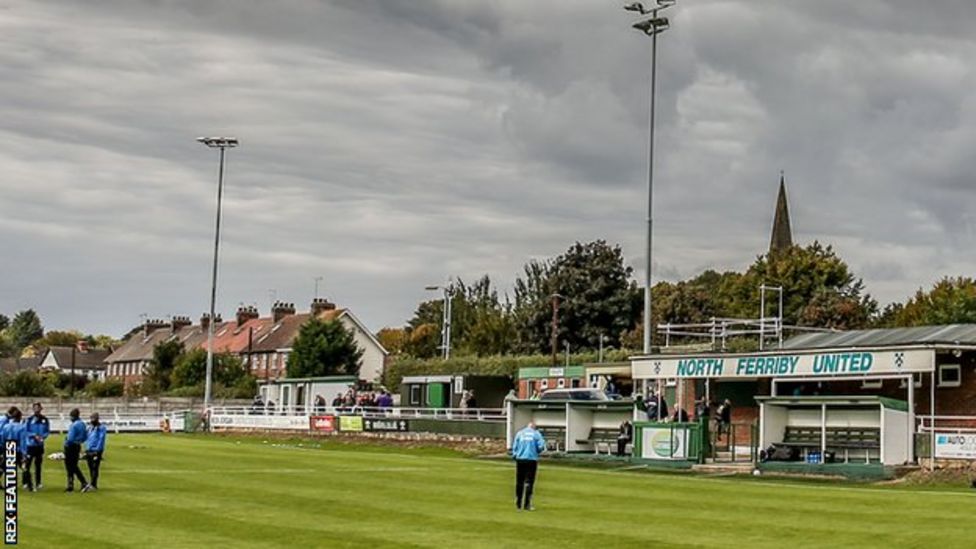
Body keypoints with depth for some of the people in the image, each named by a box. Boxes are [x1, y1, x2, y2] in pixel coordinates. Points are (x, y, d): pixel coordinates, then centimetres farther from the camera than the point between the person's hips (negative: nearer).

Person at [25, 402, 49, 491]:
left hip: (40, 445, 3)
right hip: (30, 444, -3)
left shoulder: (45, 420, 2)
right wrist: (34, 436, -17)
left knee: (38, 464, 10)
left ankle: (37, 483, 16)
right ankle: (26, 482, 0)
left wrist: (43, 436, -14)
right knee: (28, 463, -7)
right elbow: (26, 431, -4)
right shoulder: (29, 419, -5)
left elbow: (48, 431, 5)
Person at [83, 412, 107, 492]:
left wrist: (97, 450, -18)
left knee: (95, 468, -11)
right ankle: (94, 485, 13)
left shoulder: (101, 428, -5)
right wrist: (86, 449, 16)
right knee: (91, 468, 7)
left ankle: (92, 484, -17)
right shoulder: (90, 427, 17)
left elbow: (101, 439, -11)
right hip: (89, 450, 7)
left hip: (96, 450, -7)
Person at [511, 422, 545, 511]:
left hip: (520, 459, 3)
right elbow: (541, 446, -4)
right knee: (529, 482, -2)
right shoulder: (536, 434, 3)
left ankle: (518, 504, 14)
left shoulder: (519, 433, 10)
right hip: (532, 459, -3)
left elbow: (514, 446, 5)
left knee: (519, 482, 10)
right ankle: (527, 505, -7)